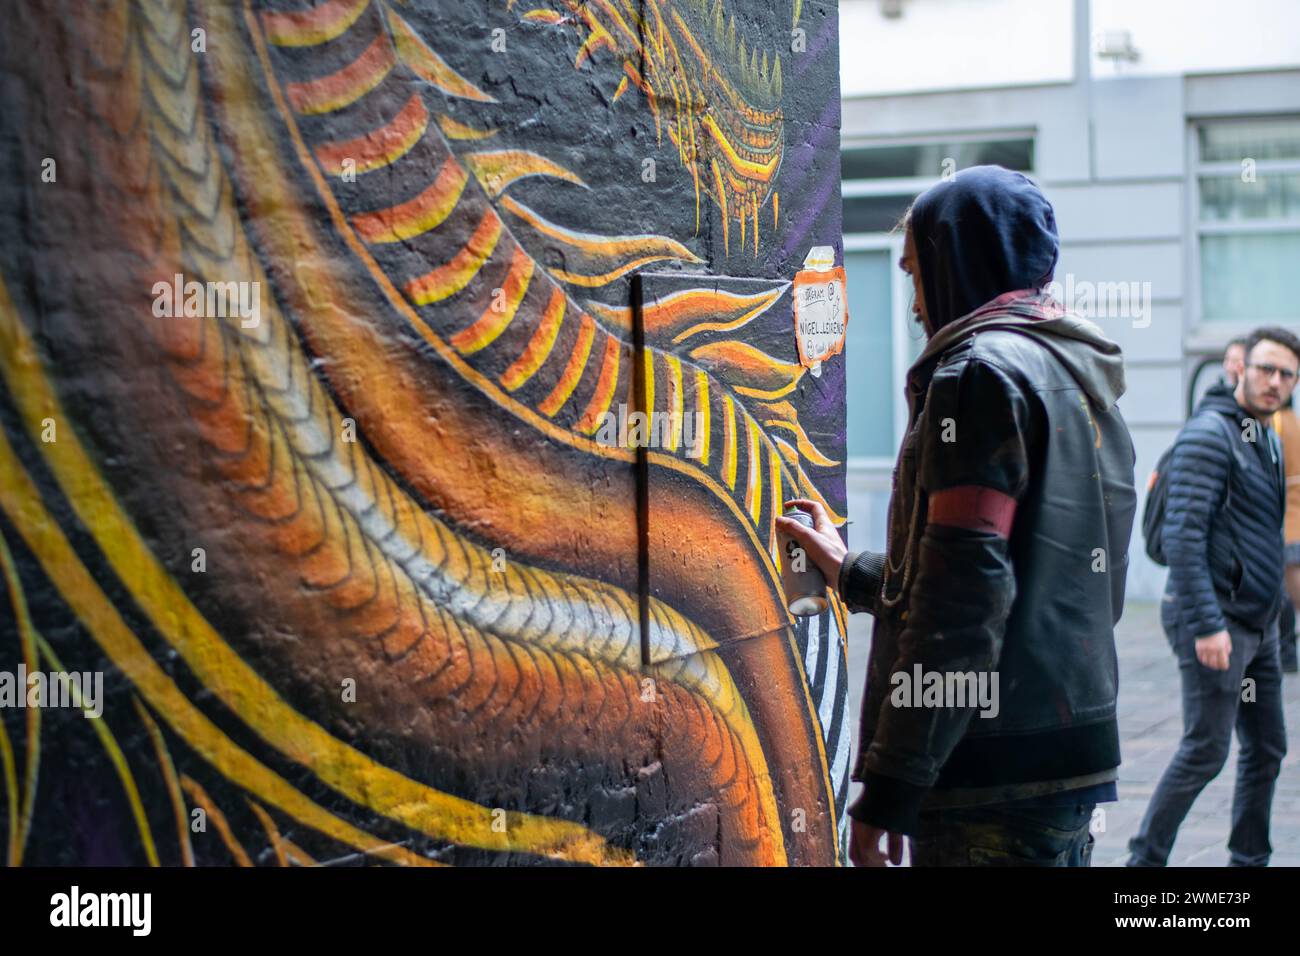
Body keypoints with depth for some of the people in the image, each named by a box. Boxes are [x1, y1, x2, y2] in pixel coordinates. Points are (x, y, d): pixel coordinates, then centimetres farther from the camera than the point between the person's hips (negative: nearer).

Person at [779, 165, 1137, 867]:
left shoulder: (984, 370, -11)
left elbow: (966, 592, -20)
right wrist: (853, 573, 39)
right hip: (1076, 755, 9)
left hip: (996, 777, -9)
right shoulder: (1084, 384, 18)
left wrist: (890, 784, -20)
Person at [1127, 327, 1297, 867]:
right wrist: (1206, 624, -25)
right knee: (1206, 751, -7)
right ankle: (1145, 859, 2)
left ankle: (1250, 859, 22)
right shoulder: (1209, 434, -13)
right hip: (1215, 623, -9)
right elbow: (1183, 535, -21)